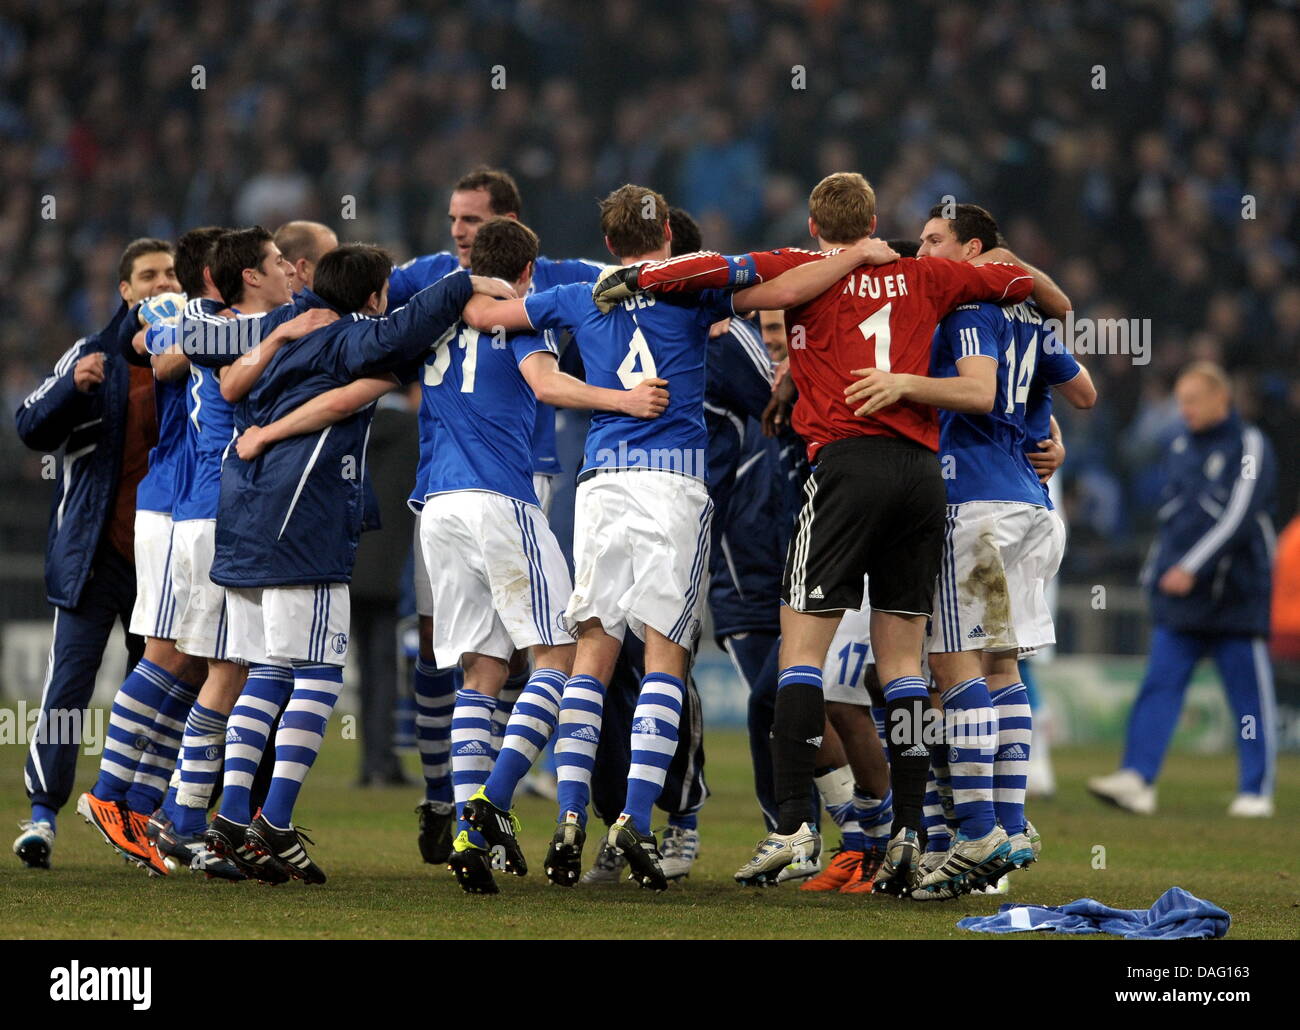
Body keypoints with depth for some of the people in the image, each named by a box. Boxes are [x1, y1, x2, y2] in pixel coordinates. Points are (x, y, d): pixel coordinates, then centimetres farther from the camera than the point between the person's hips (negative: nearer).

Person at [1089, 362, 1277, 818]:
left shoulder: (1249, 447, -6)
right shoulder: (1180, 448, 14)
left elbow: (1238, 518, -16)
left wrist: (1192, 568, -23)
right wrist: (1156, 572, 19)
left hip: (1236, 600, -6)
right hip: (1177, 597, 6)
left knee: (1250, 697, 0)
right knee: (1158, 686, -6)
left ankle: (1256, 792, 6)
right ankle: (1137, 780, -13)